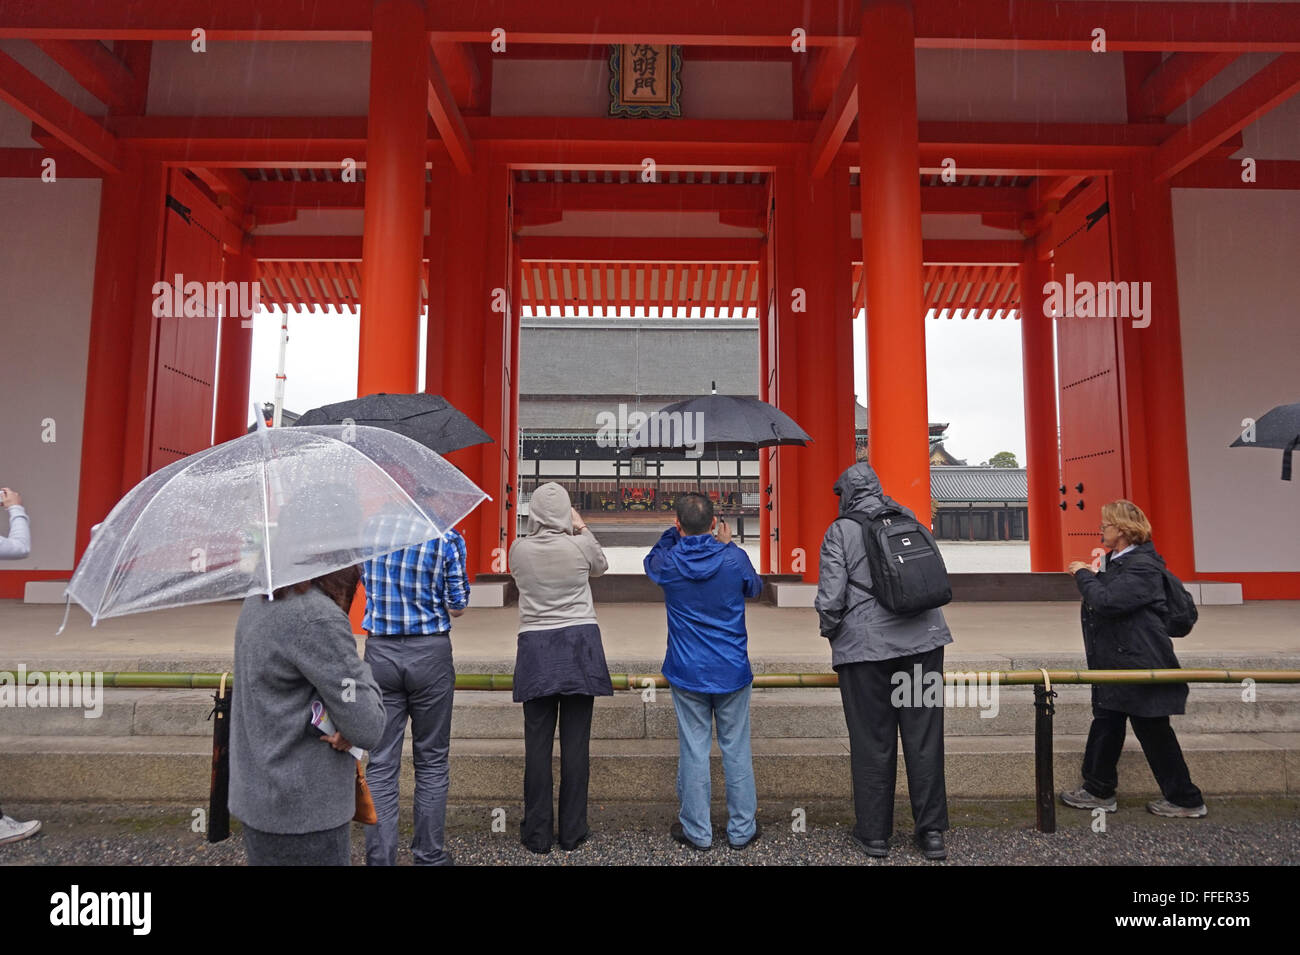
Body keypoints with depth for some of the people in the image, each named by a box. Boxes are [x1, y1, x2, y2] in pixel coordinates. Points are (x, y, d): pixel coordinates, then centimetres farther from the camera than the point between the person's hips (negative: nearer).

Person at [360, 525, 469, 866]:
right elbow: (457, 607, -5)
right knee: (432, 761, 12)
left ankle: (380, 856, 14)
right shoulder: (448, 539, -11)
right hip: (429, 653, -2)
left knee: (381, 764, 9)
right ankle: (429, 856, 21)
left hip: (380, 652, 2)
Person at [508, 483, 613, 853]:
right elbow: (600, 566, 15)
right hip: (579, 645, 0)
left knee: (538, 741, 8)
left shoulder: (518, 549, -4)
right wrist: (582, 529, 19)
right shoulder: (580, 545, -7)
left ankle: (537, 834, 15)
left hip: (536, 648, 1)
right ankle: (572, 832, 15)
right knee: (576, 741, 6)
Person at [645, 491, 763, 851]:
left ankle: (697, 831, 21)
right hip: (732, 672, 0)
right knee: (737, 750, 12)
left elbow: (650, 561, 15)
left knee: (694, 750, 9)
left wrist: (675, 532, 12)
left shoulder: (668, 563, -11)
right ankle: (742, 829, 24)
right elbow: (755, 587, 10)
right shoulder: (734, 559, -13)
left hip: (687, 673, 0)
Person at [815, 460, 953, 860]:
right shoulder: (907, 518, 8)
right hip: (923, 639, 4)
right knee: (924, 737, 11)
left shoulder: (840, 531, -5)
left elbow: (831, 598, -10)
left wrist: (830, 631, 6)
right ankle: (932, 831, 21)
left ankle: (874, 833, 19)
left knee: (872, 742, 7)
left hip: (864, 646, -3)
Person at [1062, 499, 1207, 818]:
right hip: (1117, 666, 10)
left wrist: (1084, 574, -15)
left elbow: (1107, 601, -28)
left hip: (1140, 665, -10)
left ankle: (1185, 801, 19)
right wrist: (1091, 575, 6)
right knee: (1106, 723, 13)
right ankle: (1098, 792, 23)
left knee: (1153, 732, 3)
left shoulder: (1142, 566, -19)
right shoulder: (1117, 561, 13)